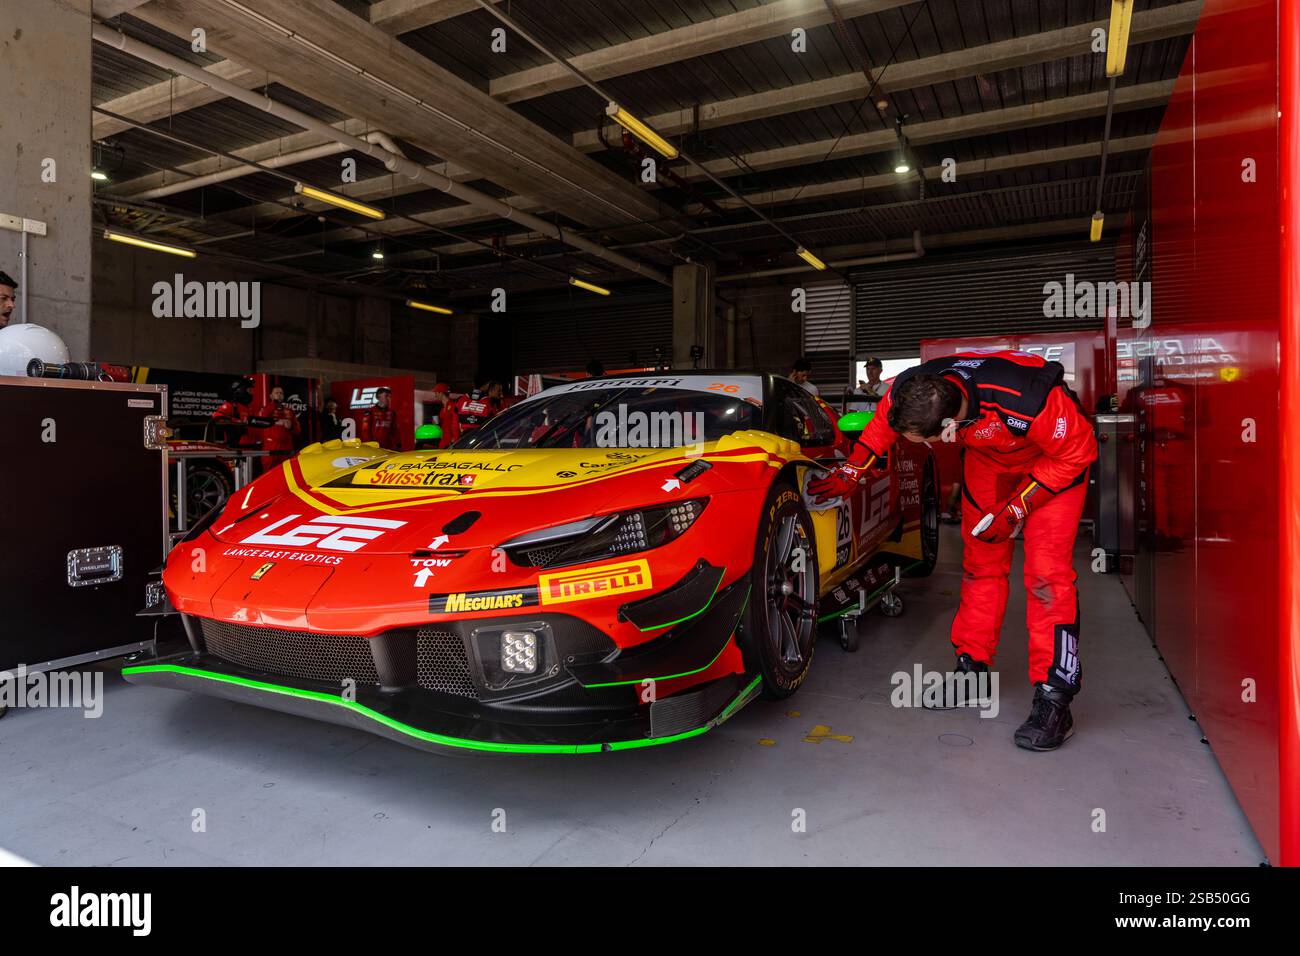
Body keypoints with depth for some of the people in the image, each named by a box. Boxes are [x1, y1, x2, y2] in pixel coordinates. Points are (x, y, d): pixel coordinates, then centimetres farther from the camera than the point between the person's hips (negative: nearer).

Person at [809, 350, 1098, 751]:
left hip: (1055, 455, -5)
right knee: (980, 562, 7)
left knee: (1047, 573, -14)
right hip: (987, 453, 5)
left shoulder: (1028, 401, -43)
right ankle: (973, 667, 20)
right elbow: (881, 426, -3)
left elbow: (1077, 452, -24)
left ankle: (1053, 698, -7)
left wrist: (1016, 510, -24)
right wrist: (849, 474, -3)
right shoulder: (911, 391, -28)